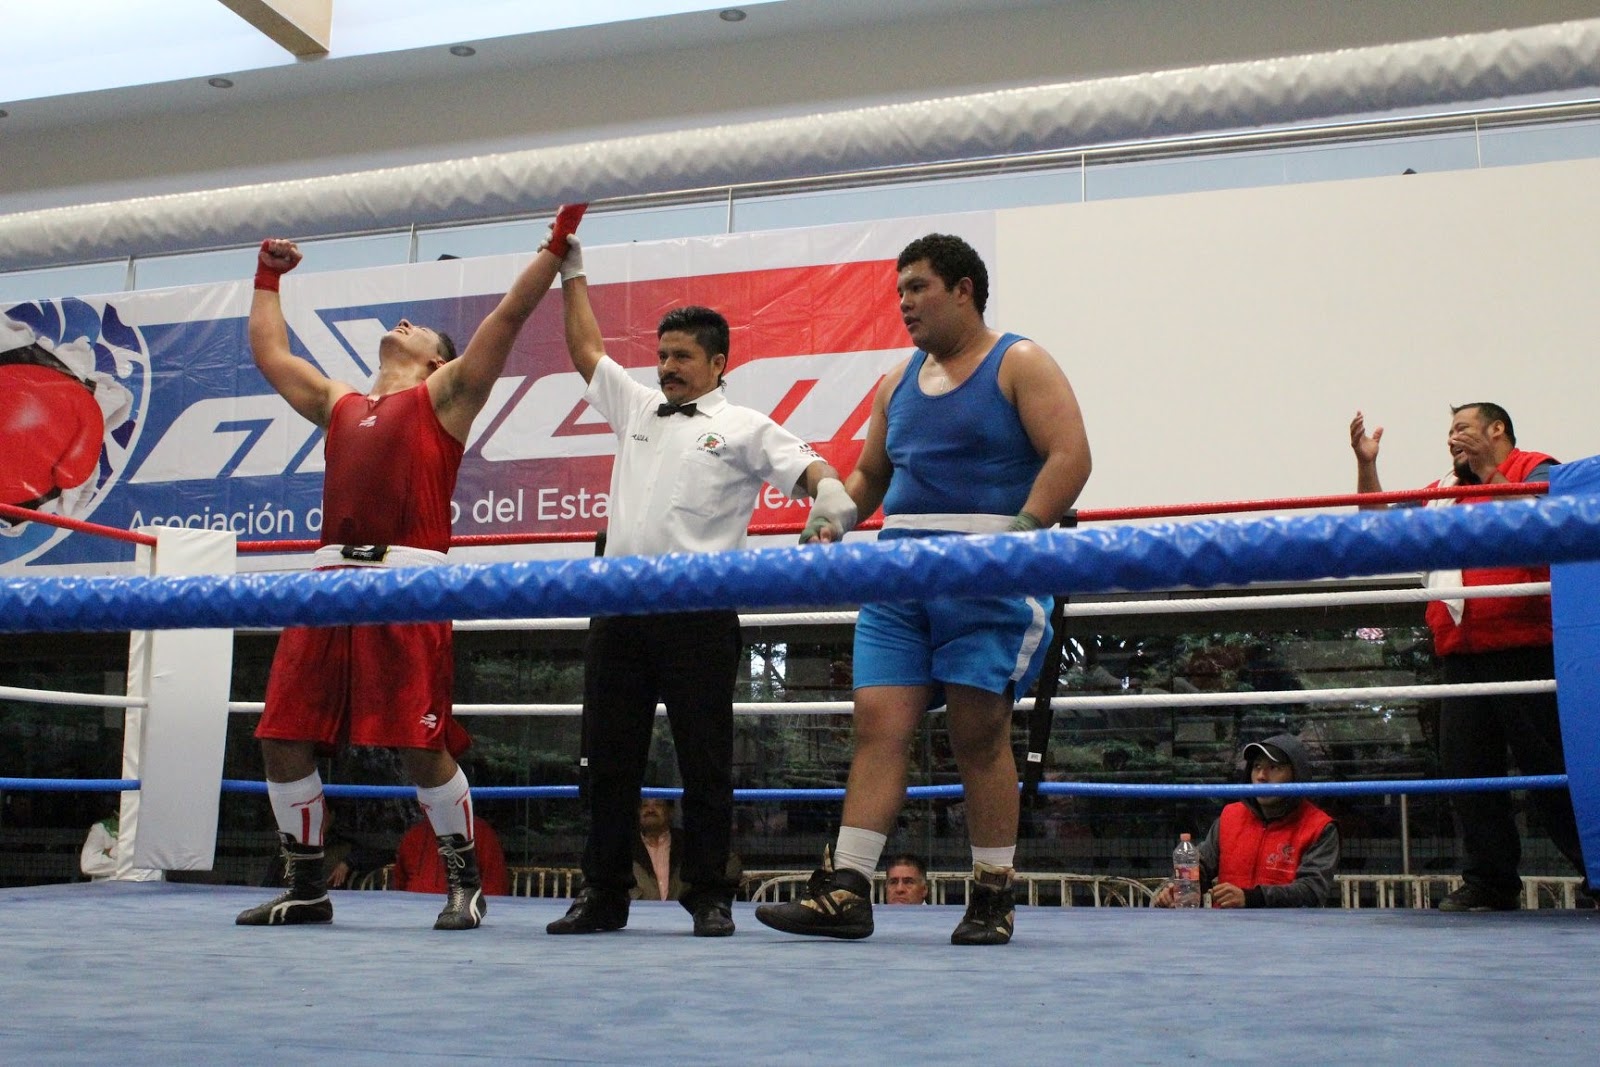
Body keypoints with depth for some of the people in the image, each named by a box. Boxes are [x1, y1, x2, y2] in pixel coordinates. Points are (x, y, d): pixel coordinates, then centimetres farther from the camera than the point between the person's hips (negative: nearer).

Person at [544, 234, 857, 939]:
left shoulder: (744, 428, 6)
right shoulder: (636, 410, 21)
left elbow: (805, 466, -7)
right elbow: (585, 351, 30)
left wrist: (832, 492, -29)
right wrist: (572, 272, 29)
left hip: (700, 612, -5)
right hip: (622, 608, 5)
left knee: (705, 760, 0)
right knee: (610, 758, 7)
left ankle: (709, 896, 9)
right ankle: (603, 895, 15)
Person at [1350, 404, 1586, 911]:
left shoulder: (1534, 468, 5)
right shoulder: (1442, 491, 22)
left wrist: (1486, 469, -18)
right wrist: (1366, 465, 10)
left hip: (1522, 648, -6)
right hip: (1461, 655, 6)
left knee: (1551, 765, -5)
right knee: (1466, 767, 5)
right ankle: (1490, 882, 11)